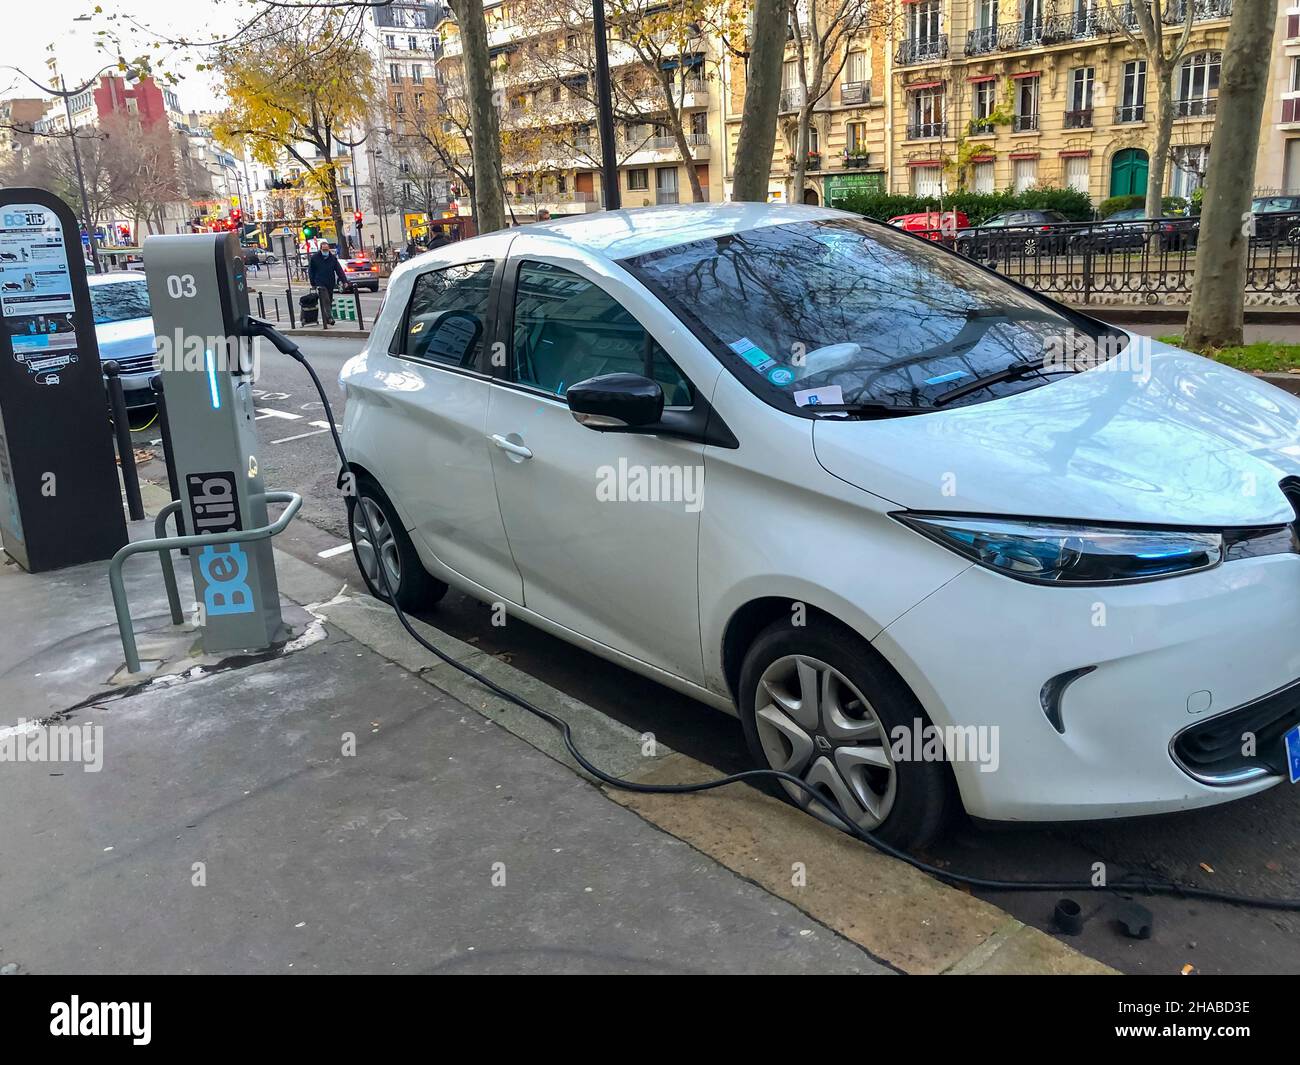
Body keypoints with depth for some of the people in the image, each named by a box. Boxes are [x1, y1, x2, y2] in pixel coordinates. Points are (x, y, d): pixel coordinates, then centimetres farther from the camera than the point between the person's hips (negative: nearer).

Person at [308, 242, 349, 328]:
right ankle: (329, 318, -27)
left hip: (330, 284, 4)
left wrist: (344, 281, -8)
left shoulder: (333, 258, 5)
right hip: (320, 284, -4)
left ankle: (327, 320, 21)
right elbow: (310, 271, 5)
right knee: (325, 301, -18)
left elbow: (339, 270, 2)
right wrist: (313, 284, 1)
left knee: (329, 302, 10)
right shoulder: (314, 258, -1)